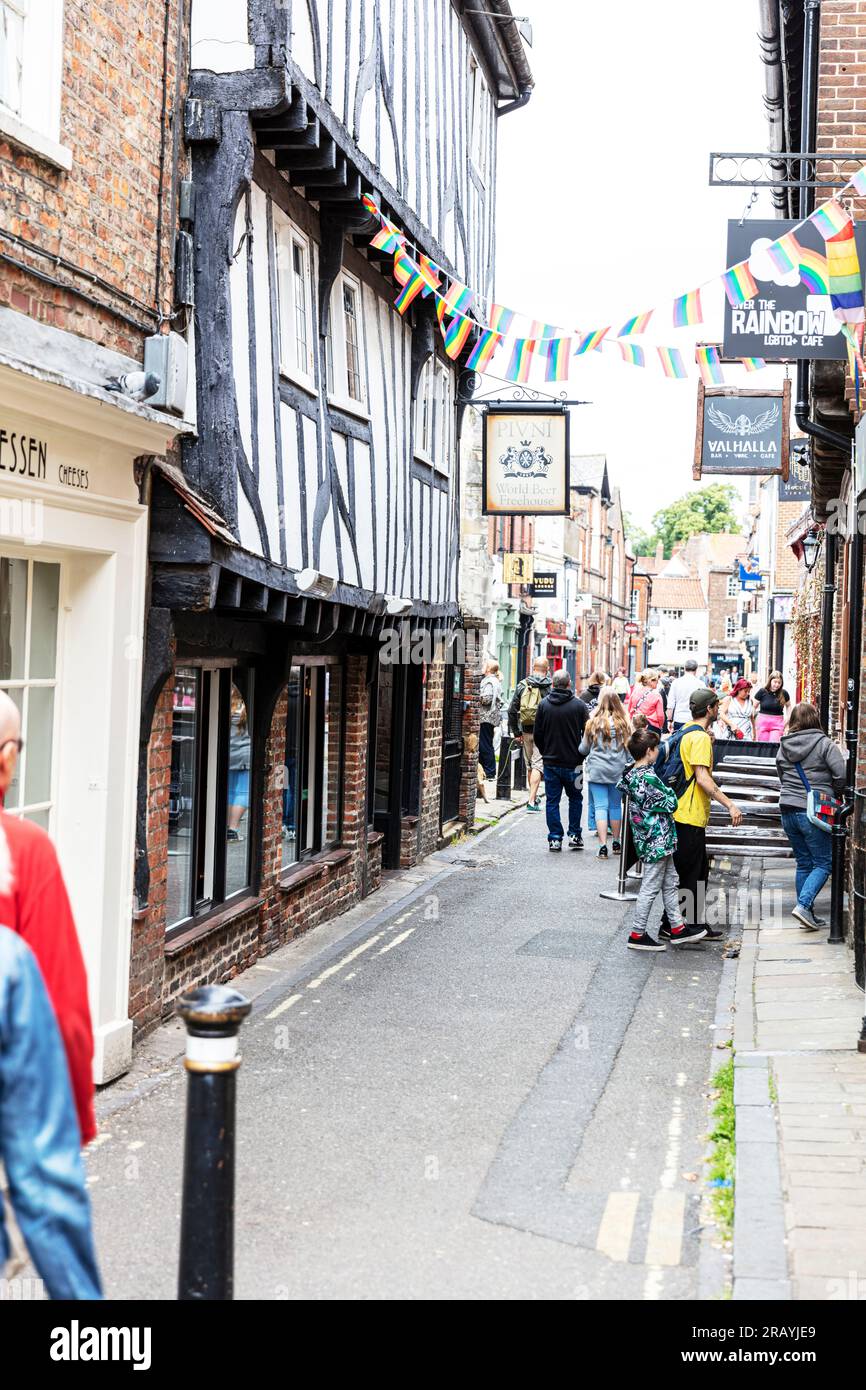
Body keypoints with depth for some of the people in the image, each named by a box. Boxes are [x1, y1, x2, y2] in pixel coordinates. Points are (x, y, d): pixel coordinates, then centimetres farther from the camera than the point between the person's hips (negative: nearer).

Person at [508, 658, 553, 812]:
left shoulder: (522, 686, 2)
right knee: (538, 765, -3)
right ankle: (532, 801, -12)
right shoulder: (551, 688, -8)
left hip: (526, 731, 4)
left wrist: (515, 732, 9)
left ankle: (533, 796, 32)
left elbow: (512, 710, 2)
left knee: (529, 765, 18)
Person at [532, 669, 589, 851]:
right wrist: (582, 754, 11)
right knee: (575, 798, 15)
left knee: (552, 801, 6)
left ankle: (555, 839, 4)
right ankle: (574, 835, 12)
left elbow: (538, 734, 2)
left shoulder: (544, 704, -3)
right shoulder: (579, 705, -8)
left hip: (550, 761, 1)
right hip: (573, 762, -1)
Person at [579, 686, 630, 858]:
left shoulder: (594, 722, -6)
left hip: (596, 770, -2)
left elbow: (584, 749, 4)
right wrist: (628, 767, 18)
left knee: (601, 806, -1)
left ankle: (603, 846, -8)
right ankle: (616, 843, 24)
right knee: (615, 805, 14)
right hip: (618, 770, 2)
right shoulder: (623, 722, -2)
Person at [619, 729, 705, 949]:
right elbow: (670, 804, -18)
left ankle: (677, 928, 26)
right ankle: (637, 935, 8)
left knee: (670, 882, 18)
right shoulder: (648, 778, -24)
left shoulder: (631, 773, 4)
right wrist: (669, 790, 2)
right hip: (657, 840, -10)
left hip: (657, 840, 10)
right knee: (650, 888, 0)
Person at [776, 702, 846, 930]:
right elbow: (842, 775, -13)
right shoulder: (824, 744, -8)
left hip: (788, 811, 6)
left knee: (803, 863, 14)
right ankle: (803, 905, -15)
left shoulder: (783, 746, 8)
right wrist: (835, 796, 4)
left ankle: (807, 915, 16)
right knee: (823, 864, 3)